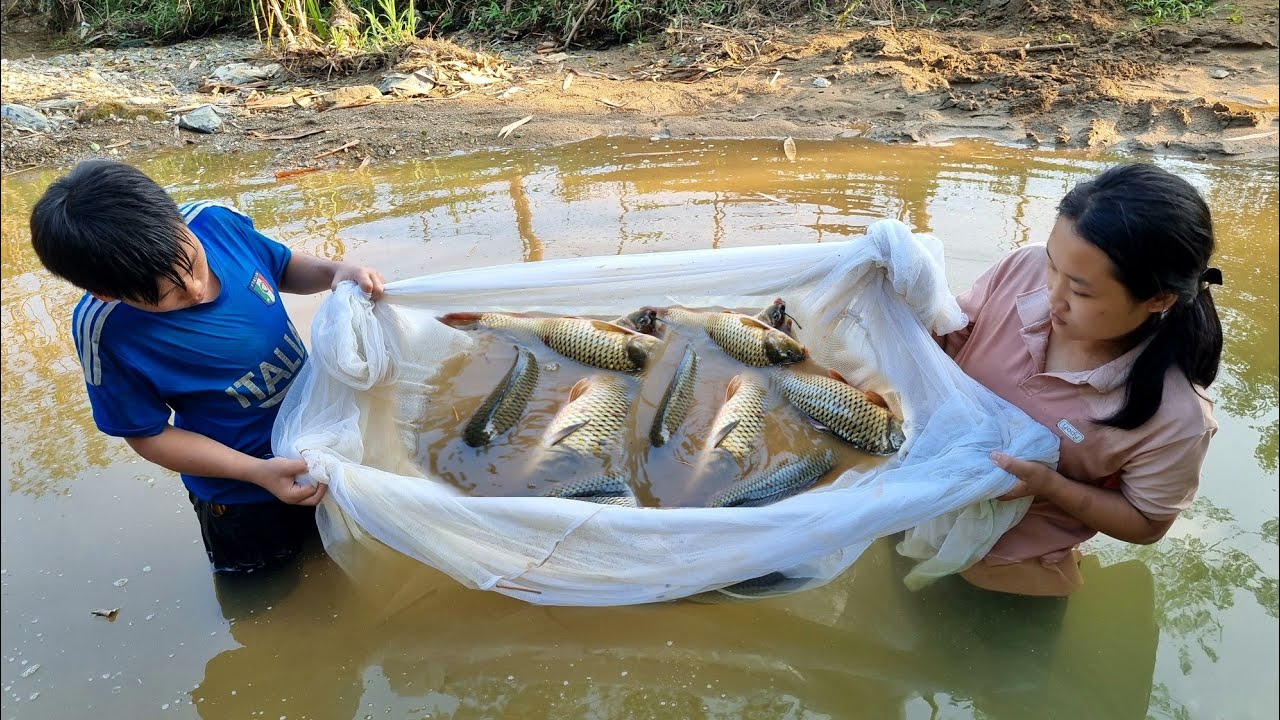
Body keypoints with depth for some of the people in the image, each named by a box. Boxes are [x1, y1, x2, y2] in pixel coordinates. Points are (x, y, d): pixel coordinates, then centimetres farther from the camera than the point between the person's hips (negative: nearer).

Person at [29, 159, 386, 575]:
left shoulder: (217, 222, -21)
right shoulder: (106, 332, -31)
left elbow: (283, 267, 1)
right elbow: (148, 435, -17)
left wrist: (335, 272, -21)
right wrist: (257, 472, -28)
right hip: (240, 494, -3)